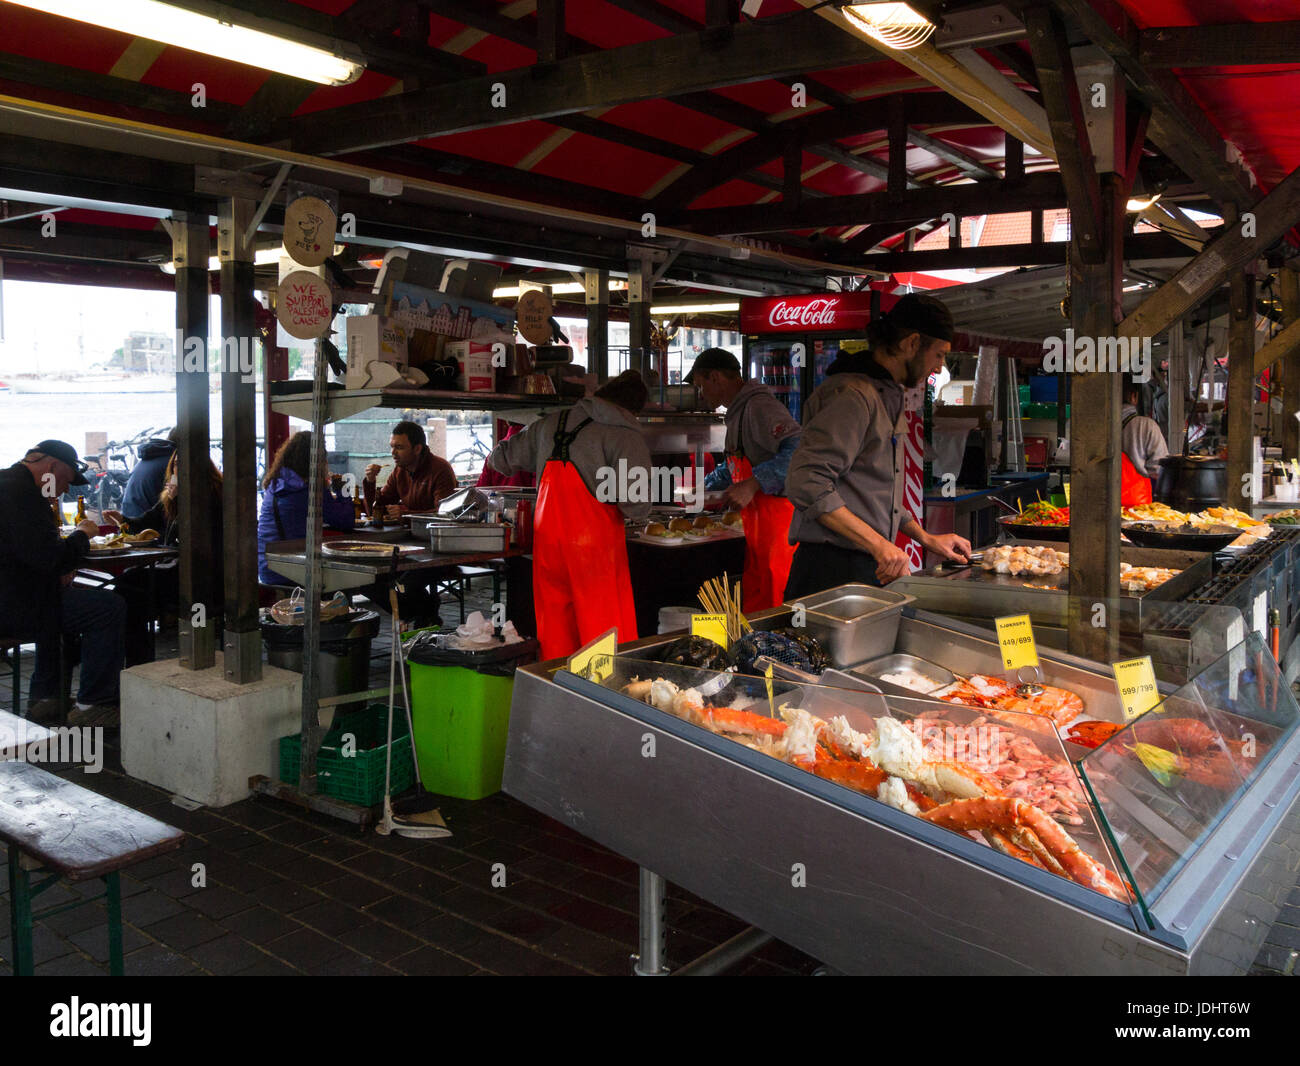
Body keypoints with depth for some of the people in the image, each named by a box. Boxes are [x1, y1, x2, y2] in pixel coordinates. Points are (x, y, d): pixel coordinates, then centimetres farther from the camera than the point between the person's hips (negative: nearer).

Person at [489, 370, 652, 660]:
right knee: (604, 635, 2)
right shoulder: (626, 435, -6)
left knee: (555, 636, 14)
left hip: (547, 537, 5)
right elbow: (636, 505, -17)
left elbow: (501, 458, 24)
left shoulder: (551, 422, 11)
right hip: (594, 544, -5)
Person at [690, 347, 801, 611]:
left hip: (778, 518, -10)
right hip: (758, 525, 10)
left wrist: (753, 484, -30)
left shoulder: (759, 406, -13)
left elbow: (799, 450, -28)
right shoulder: (738, 411, 21)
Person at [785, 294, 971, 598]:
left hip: (871, 570, 10)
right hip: (834, 571, -10)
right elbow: (807, 485, -24)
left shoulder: (888, 397, 20)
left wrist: (926, 538, 22)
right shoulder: (852, 396, -14)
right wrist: (879, 544, -25)